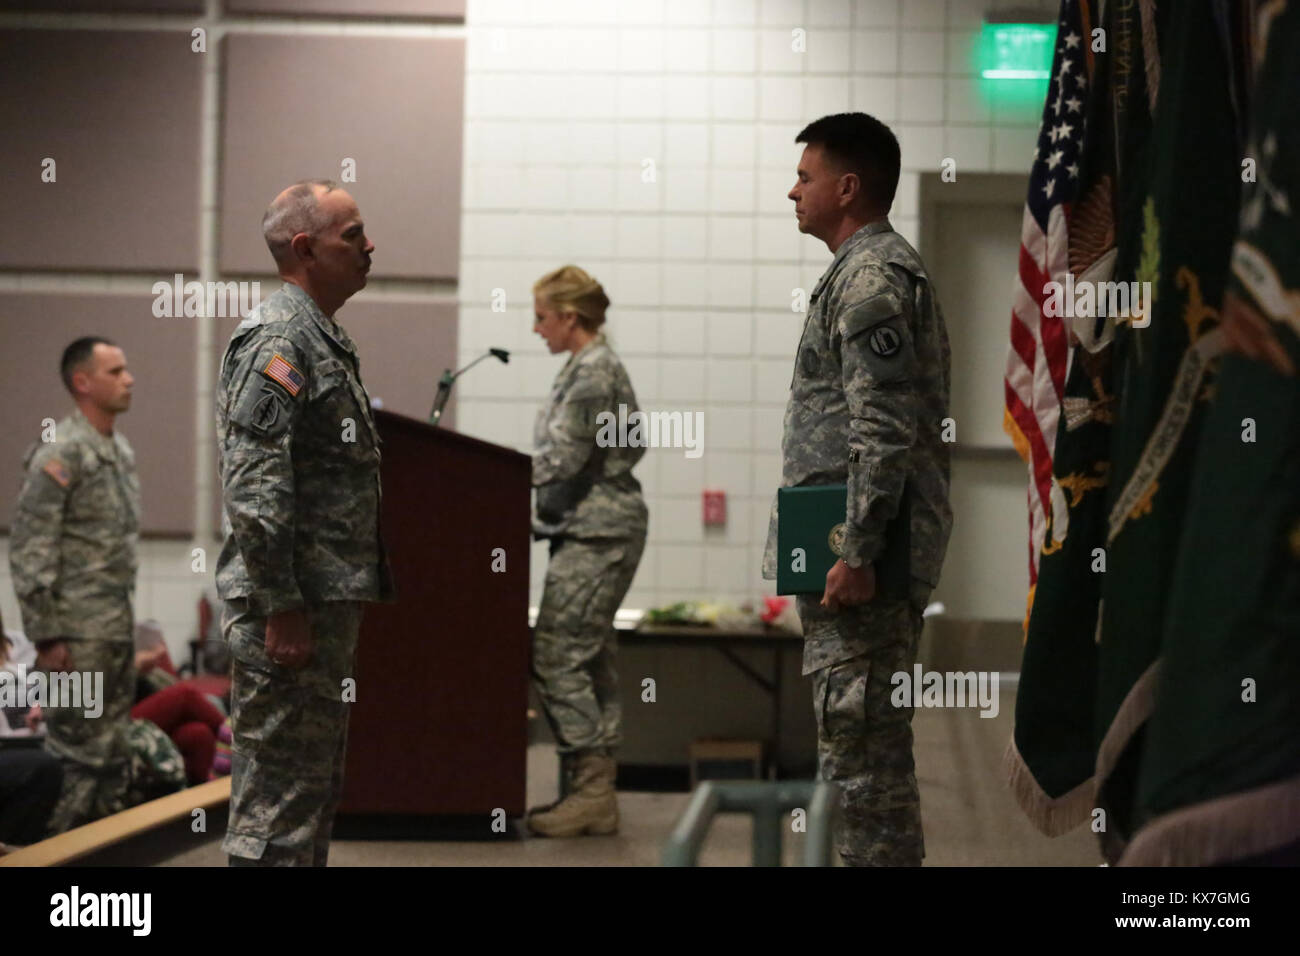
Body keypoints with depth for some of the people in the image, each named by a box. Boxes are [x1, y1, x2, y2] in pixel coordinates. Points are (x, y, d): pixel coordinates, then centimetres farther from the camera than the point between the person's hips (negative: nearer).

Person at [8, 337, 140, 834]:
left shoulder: (121, 451, 13)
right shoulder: (60, 455, -14)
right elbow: (29, 552, -15)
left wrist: (127, 619, 16)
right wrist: (45, 636, -16)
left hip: (118, 625, 8)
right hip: (79, 635, -8)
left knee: (114, 755, 12)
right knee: (77, 755, -5)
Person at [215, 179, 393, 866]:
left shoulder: (321, 339, 18)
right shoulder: (276, 339, -15)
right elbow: (256, 489, -22)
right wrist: (281, 608, -23)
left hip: (330, 600, 11)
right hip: (290, 606, -11)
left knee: (317, 782, 15)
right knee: (279, 787, -7)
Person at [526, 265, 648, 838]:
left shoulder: (592, 372, -14)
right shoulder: (591, 367, 16)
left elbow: (562, 459, -18)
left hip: (596, 533, -10)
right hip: (589, 530, 10)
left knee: (555, 655, -12)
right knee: (589, 659, 9)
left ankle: (591, 786, -11)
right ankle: (594, 792, 10)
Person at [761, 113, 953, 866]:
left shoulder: (873, 278, -13)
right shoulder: (878, 270, 20)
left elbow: (884, 431, -21)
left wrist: (858, 555, -22)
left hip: (862, 556, -11)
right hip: (869, 549, 11)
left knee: (861, 742, -9)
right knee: (868, 742, 14)